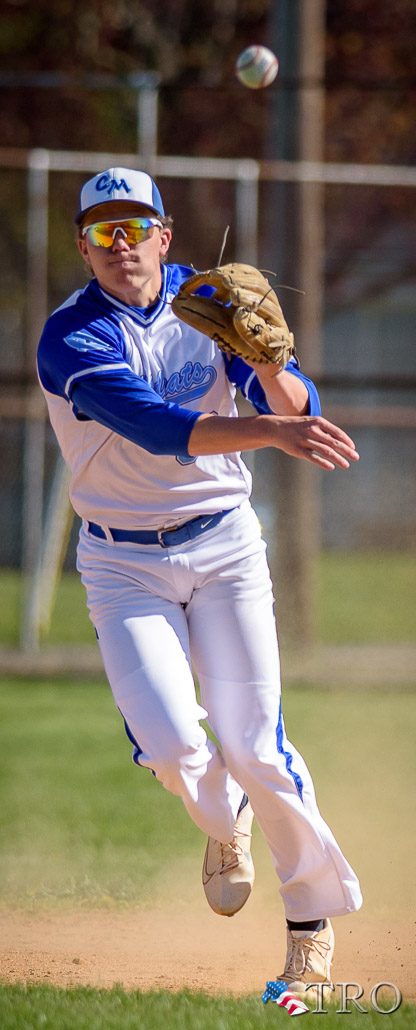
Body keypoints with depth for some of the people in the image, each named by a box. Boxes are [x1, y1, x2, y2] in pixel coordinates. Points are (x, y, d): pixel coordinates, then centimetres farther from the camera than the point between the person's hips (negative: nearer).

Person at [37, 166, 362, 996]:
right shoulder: (70, 340, -14)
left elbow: (298, 407, -7)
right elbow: (156, 428, -30)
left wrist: (267, 361, -30)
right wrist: (271, 430, -43)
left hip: (224, 548, 2)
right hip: (124, 565, -2)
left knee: (252, 745, -10)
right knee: (170, 744, -17)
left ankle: (313, 911, 11)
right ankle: (224, 823, 19)